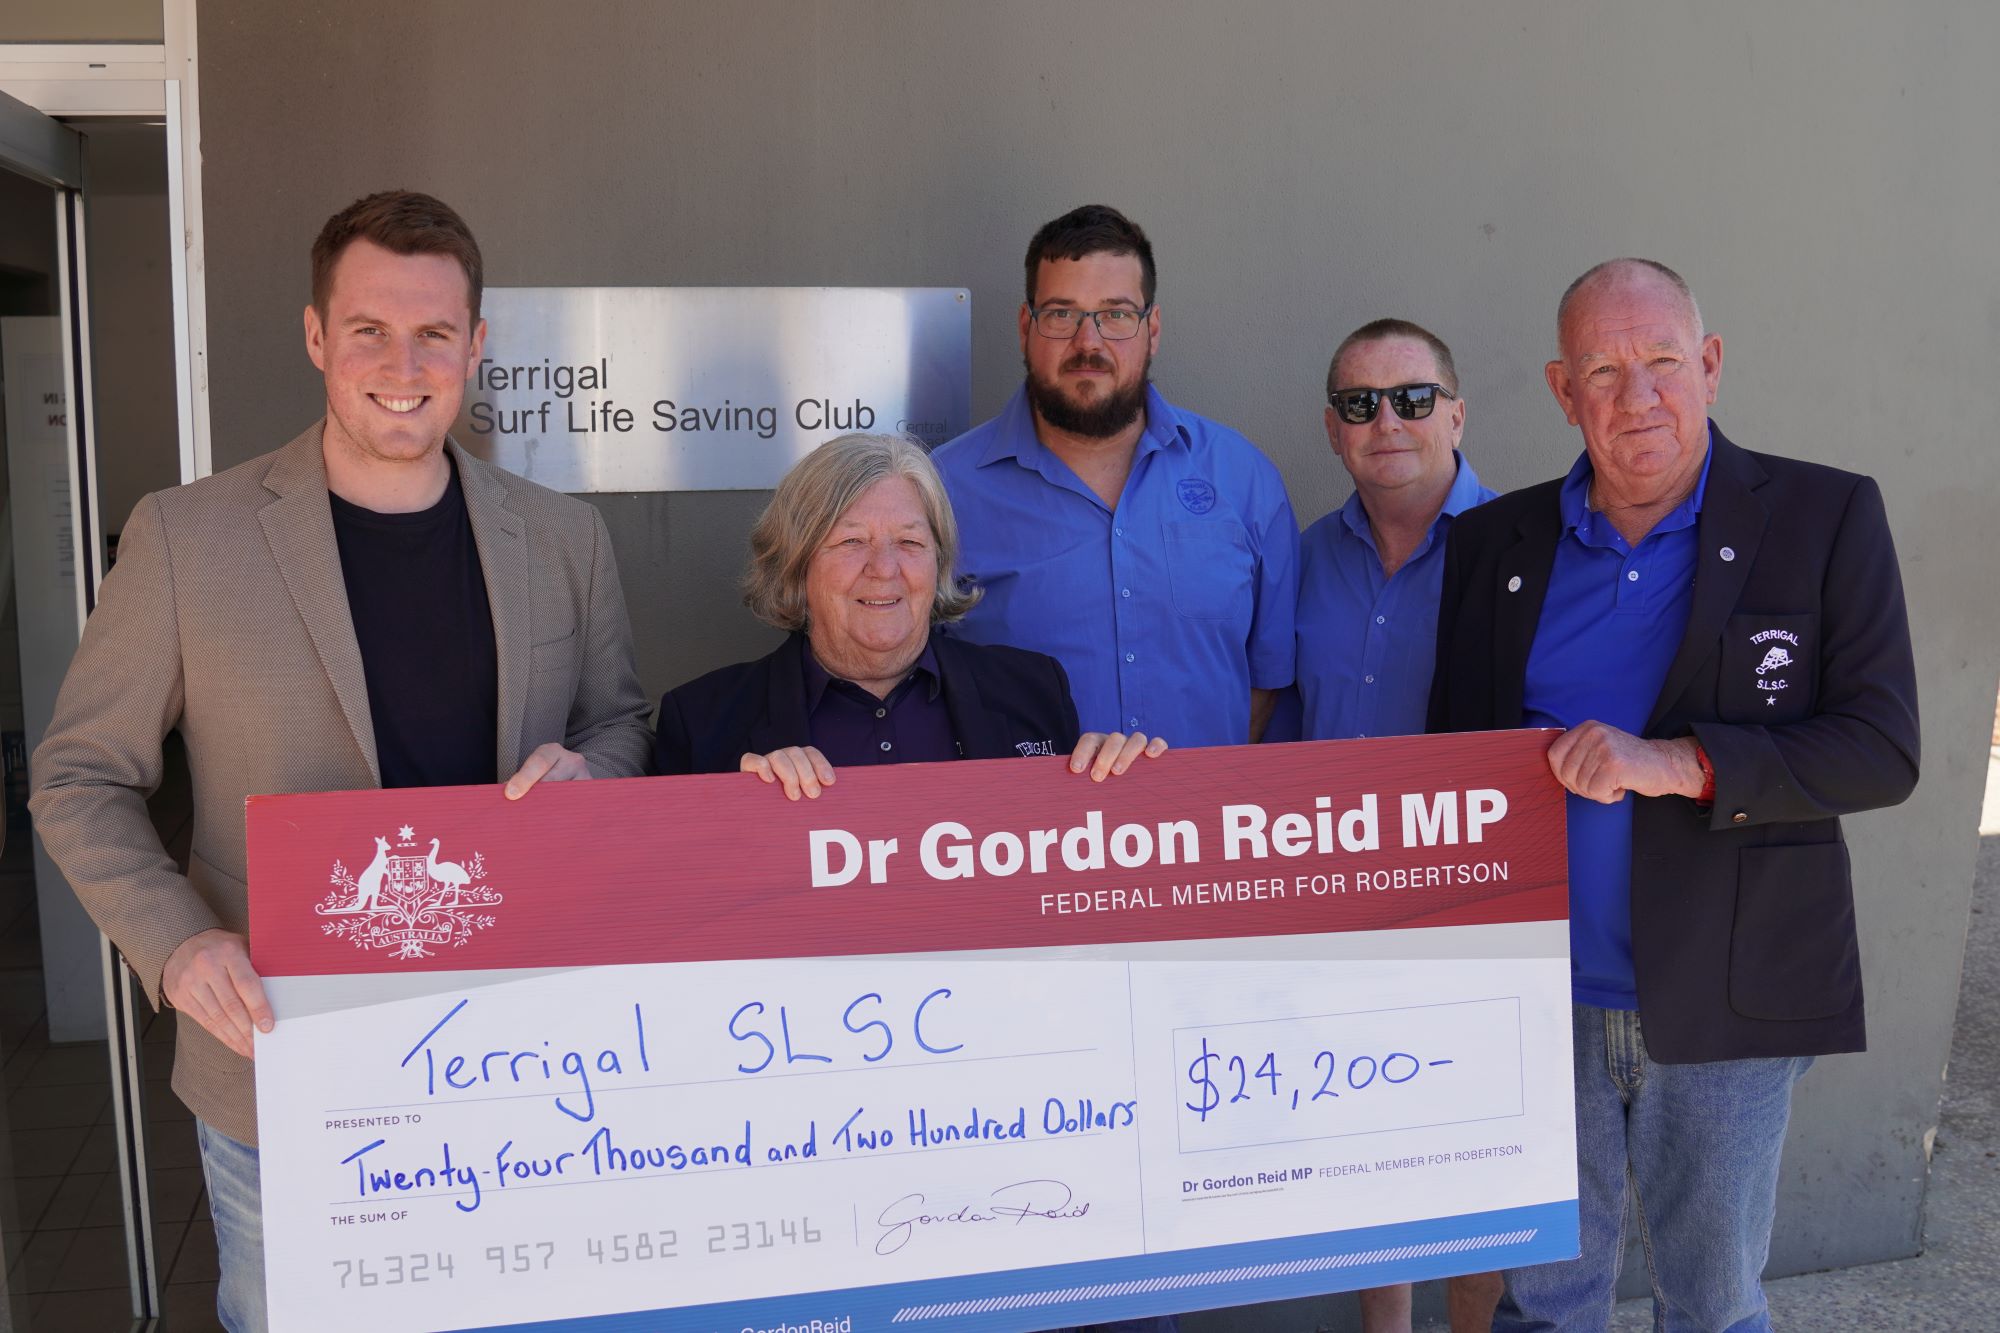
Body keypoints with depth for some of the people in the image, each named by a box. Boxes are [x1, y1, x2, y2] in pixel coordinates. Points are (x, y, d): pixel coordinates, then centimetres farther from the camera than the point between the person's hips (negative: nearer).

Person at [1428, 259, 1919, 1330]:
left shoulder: (1827, 518, -5)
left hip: (1725, 1002, -2)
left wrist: (1679, 763, -23)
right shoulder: (1494, 540, 3)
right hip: (1538, 999, 2)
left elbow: (1883, 750, -10)